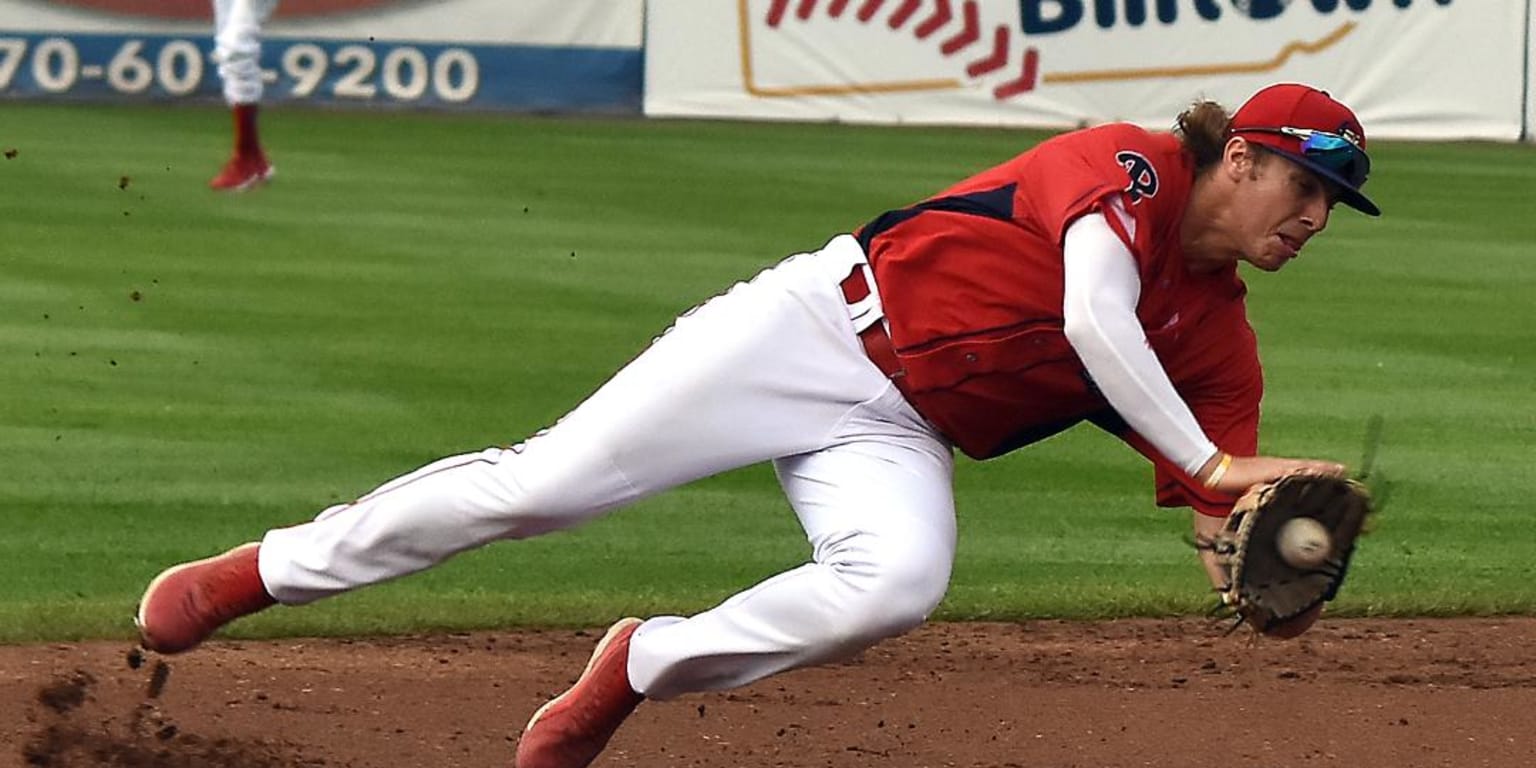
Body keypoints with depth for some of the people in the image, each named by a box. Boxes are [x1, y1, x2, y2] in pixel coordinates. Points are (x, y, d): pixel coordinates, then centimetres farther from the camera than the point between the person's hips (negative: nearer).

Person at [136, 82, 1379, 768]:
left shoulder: (1220, 343, 6)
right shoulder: (1127, 165, -11)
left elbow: (1218, 531, 2)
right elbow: (1095, 317, -29)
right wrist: (1210, 461, -32)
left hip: (897, 435, 5)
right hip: (827, 325, -5)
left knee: (897, 582, -30)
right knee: (548, 482, -13)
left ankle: (647, 666, -7)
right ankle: (264, 572, 6)